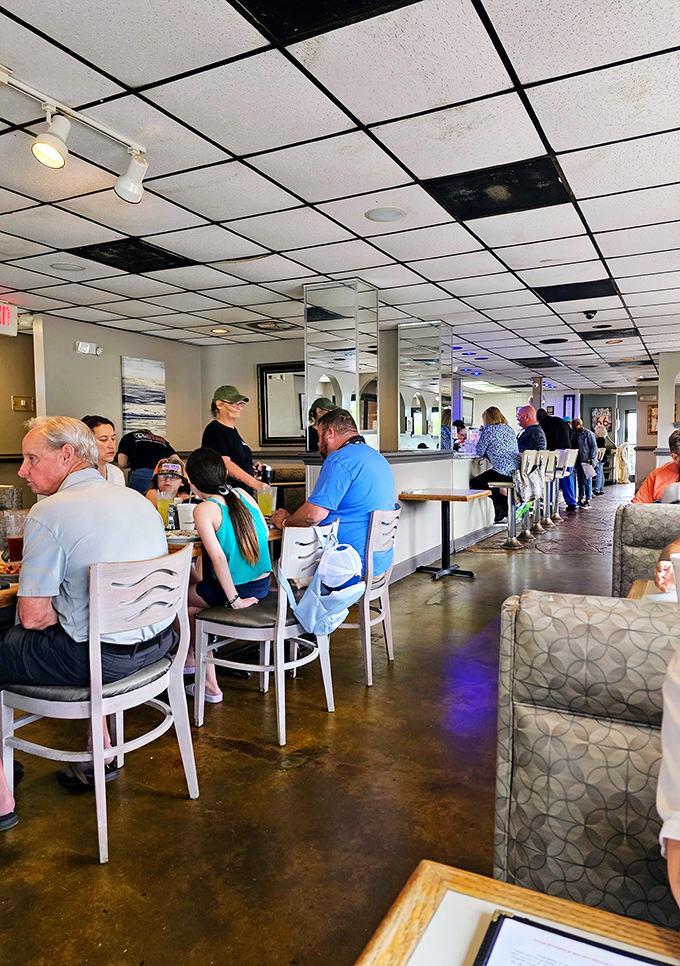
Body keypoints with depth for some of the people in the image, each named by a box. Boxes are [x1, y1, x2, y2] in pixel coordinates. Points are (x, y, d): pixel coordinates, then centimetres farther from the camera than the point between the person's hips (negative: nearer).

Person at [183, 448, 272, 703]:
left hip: (233, 588, -7)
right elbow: (265, 533, 9)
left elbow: (218, 557, -20)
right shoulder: (242, 494, 3)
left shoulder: (203, 510, -14)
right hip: (263, 584, 7)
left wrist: (233, 599, -14)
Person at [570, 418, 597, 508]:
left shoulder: (588, 433, -5)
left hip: (586, 460, -7)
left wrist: (592, 458, -15)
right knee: (580, 480, 9)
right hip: (578, 460, 7)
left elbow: (594, 446, -8)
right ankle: (581, 499, 15)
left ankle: (588, 501, -2)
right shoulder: (574, 434, 15)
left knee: (587, 480, -5)